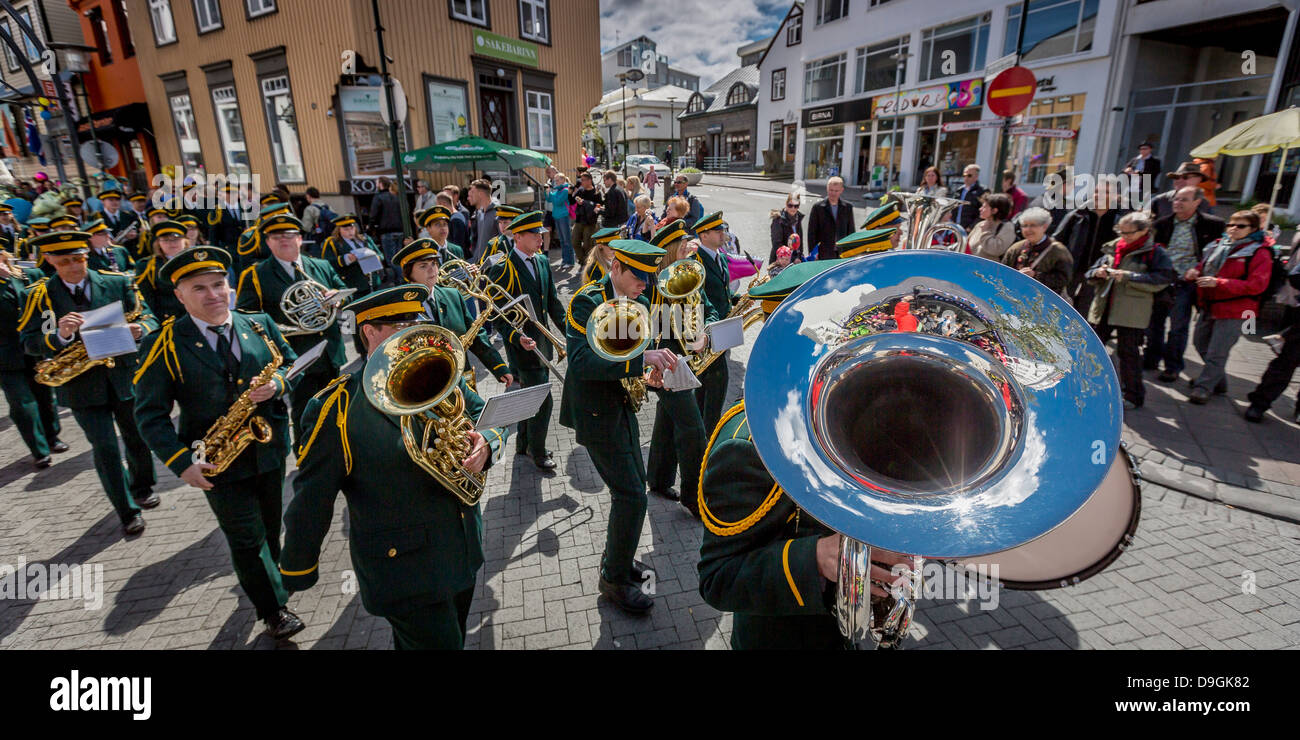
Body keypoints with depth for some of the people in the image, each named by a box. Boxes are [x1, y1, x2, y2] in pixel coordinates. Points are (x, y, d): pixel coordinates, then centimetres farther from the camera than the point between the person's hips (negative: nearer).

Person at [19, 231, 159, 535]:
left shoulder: (118, 282, 0)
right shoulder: (38, 295, -2)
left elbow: (149, 318, -1)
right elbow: (28, 341, -7)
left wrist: (139, 329, -24)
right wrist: (59, 335, -28)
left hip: (124, 376, 1)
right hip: (81, 384, -1)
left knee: (138, 438, 15)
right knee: (105, 447, 1)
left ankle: (142, 488, 40)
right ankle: (127, 511, 14)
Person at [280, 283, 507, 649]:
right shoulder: (338, 408, -16)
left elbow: (491, 417, 2)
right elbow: (311, 499, -10)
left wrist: (486, 444, -21)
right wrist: (298, 573, -2)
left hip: (464, 553, 6)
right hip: (405, 571, -6)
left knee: (453, 638, 25)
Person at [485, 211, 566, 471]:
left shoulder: (542, 262, 8)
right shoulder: (502, 269, -15)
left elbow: (552, 301, 14)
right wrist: (517, 337, -30)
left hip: (542, 342, 7)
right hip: (522, 345, -7)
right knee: (543, 400, -4)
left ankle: (524, 444, 38)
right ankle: (537, 452, 16)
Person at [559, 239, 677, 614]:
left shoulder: (640, 304, 5)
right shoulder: (587, 302, -20)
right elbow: (581, 362, -34)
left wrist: (651, 371, -8)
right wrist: (641, 358, -40)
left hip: (623, 405, 9)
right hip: (596, 412, -8)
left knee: (634, 483, 18)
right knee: (631, 495, -6)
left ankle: (616, 557, 40)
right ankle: (615, 579, 15)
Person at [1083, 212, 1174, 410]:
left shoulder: (1155, 253, -4)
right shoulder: (1112, 248, 10)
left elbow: (1161, 280, -14)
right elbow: (1091, 273, 15)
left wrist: (1128, 277, -19)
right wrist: (1098, 273, -8)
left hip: (1132, 312, -5)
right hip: (1103, 308, 5)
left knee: (1128, 353, 2)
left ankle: (1133, 396, 15)